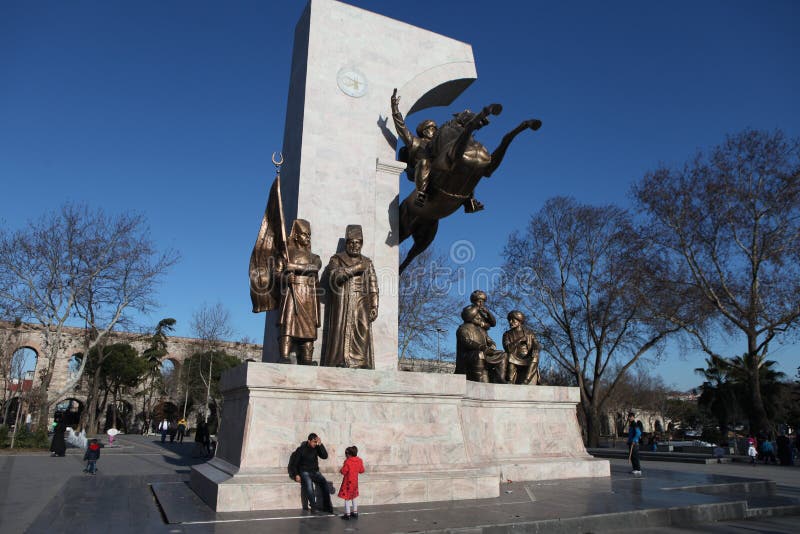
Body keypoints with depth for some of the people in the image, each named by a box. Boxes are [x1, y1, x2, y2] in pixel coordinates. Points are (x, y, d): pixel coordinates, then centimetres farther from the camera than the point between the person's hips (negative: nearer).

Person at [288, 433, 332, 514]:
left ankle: (327, 506, -21)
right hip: (304, 472, -3)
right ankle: (314, 505, -41)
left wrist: (320, 444, -17)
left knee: (324, 483, -23)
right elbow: (293, 463, -2)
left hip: (315, 471, 3)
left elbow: (325, 456, -9)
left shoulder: (316, 448, 2)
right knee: (308, 483, -35)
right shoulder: (301, 449, -7)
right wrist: (296, 475, -12)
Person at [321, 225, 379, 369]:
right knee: (340, 334, -9)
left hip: (361, 305, 2)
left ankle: (360, 364, -11)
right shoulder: (336, 259, 11)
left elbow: (373, 287, 14)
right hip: (342, 304, -2)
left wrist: (374, 306, 3)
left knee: (363, 333, -11)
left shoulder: (367, 262, 19)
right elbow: (335, 276, -10)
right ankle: (338, 364, -8)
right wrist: (354, 269, -10)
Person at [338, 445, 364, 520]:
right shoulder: (359, 461, -1)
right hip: (355, 481, 7)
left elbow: (343, 471, -19)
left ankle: (347, 514, 5)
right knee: (354, 496, 19)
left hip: (348, 482, -7)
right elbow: (361, 470, 7)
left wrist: (341, 470, 1)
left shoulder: (347, 461, -20)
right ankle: (355, 512, 25)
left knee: (347, 497, 2)